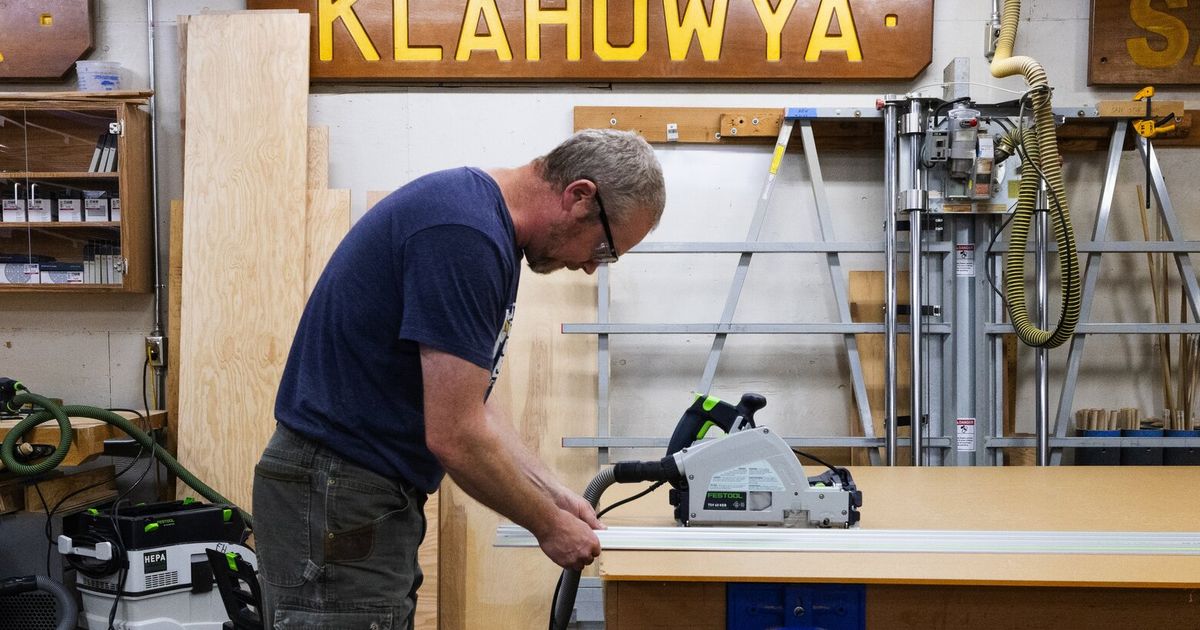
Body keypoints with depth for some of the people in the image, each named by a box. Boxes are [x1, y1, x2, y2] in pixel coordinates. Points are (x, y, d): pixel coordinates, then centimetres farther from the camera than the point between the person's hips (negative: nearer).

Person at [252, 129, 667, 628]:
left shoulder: (477, 209, 10)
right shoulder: (466, 233, -21)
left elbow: (467, 406, 16)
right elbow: (454, 436, -22)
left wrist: (555, 496, 11)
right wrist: (549, 525, -8)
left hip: (369, 498, 10)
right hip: (339, 500, -10)